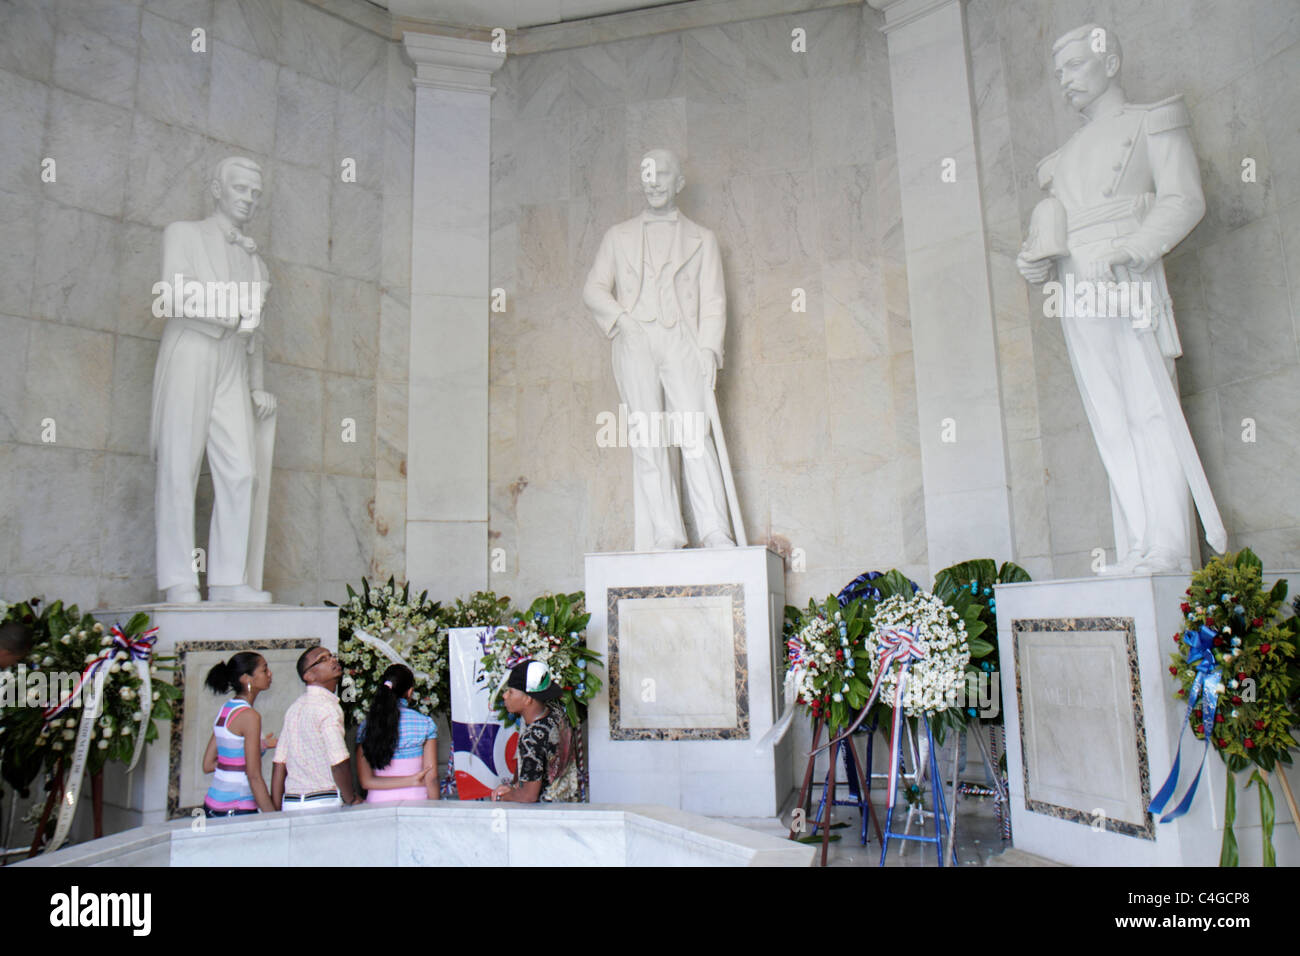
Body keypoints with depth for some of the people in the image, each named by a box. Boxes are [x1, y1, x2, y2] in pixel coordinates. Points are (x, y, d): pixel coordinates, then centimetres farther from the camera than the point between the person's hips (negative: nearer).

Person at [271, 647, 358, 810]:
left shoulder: (294, 707, 14)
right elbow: (339, 764, -18)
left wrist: (276, 811, 16)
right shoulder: (328, 706, -12)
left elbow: (278, 763, 13)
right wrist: (352, 799, -3)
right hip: (323, 803, -8)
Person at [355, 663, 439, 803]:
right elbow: (431, 779, -6)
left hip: (377, 804, 3)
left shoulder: (365, 727, 1)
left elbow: (366, 781, -4)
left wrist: (411, 780, -4)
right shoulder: (425, 724, -6)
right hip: (414, 802, -2)